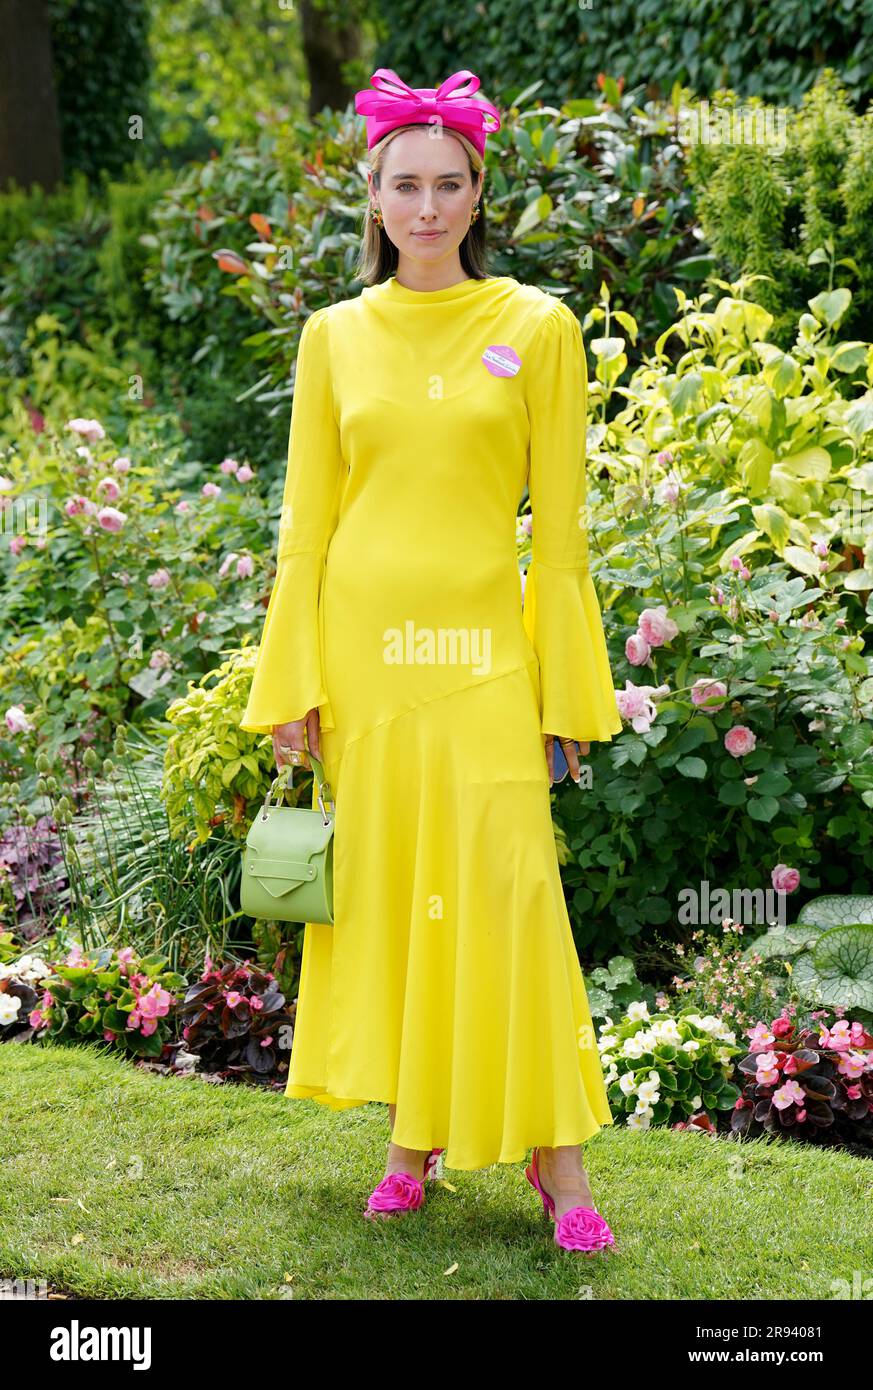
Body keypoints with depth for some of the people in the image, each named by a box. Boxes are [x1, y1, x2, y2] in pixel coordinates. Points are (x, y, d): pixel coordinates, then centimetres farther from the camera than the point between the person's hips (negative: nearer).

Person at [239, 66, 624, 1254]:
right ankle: (416, 1136, 18)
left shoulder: (536, 328, 1)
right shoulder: (335, 338, 7)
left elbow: (559, 526, 1)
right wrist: (292, 685, 2)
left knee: (504, 892, -7)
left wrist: (567, 694, -2)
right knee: (382, 887, 6)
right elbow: (307, 523, 8)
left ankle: (555, 1162, 1)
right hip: (361, 648, 2)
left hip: (481, 651, -2)